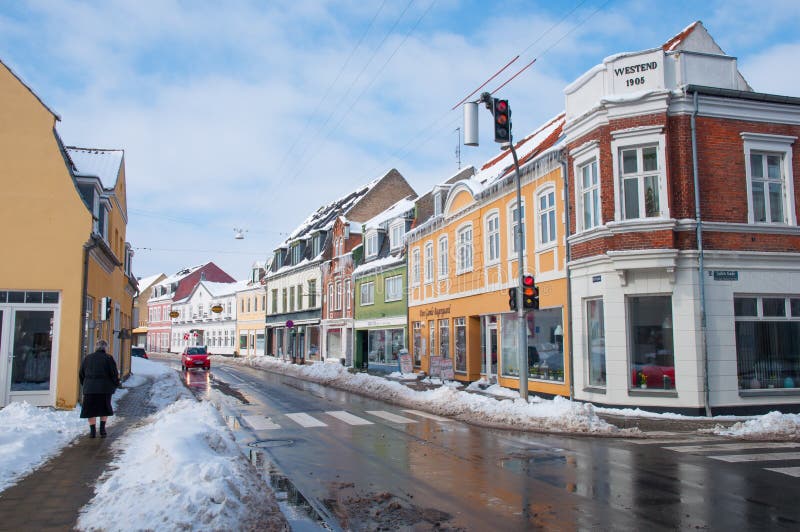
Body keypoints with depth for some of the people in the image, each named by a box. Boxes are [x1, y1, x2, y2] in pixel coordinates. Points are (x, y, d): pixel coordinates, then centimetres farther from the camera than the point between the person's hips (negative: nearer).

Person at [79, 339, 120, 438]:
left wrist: (84, 385, 23)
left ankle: (92, 431, 6)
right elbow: (114, 373, -6)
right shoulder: (108, 358, -4)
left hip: (89, 388, 2)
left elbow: (81, 374, 13)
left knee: (91, 410, 8)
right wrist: (116, 383, 9)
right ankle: (102, 429, 5)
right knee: (105, 409, 12)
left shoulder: (87, 358, 9)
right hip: (105, 388, -2)